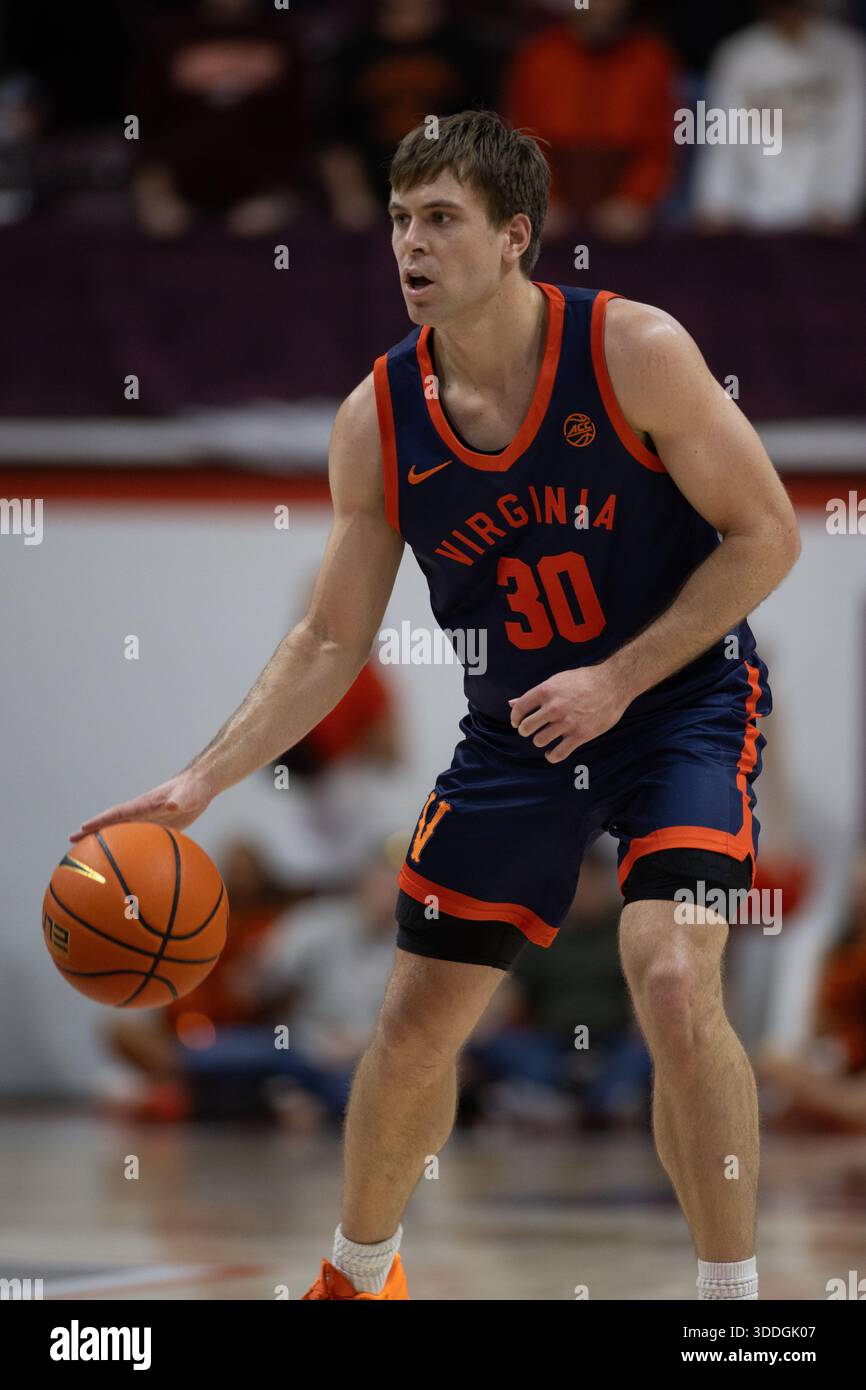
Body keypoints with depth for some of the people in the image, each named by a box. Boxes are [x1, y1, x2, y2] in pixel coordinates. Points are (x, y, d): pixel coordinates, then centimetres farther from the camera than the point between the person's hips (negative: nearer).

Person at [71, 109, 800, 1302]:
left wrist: (618, 680, -21)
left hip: (682, 701, -4)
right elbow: (330, 643, -1)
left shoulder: (632, 351, -20)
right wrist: (199, 785, -11)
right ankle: (359, 1272, 36)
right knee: (415, 1023, 9)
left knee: (674, 986, -25)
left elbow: (766, 534, -14)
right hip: (516, 731, 4)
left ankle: (732, 1295, -10)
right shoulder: (377, 420, -9)